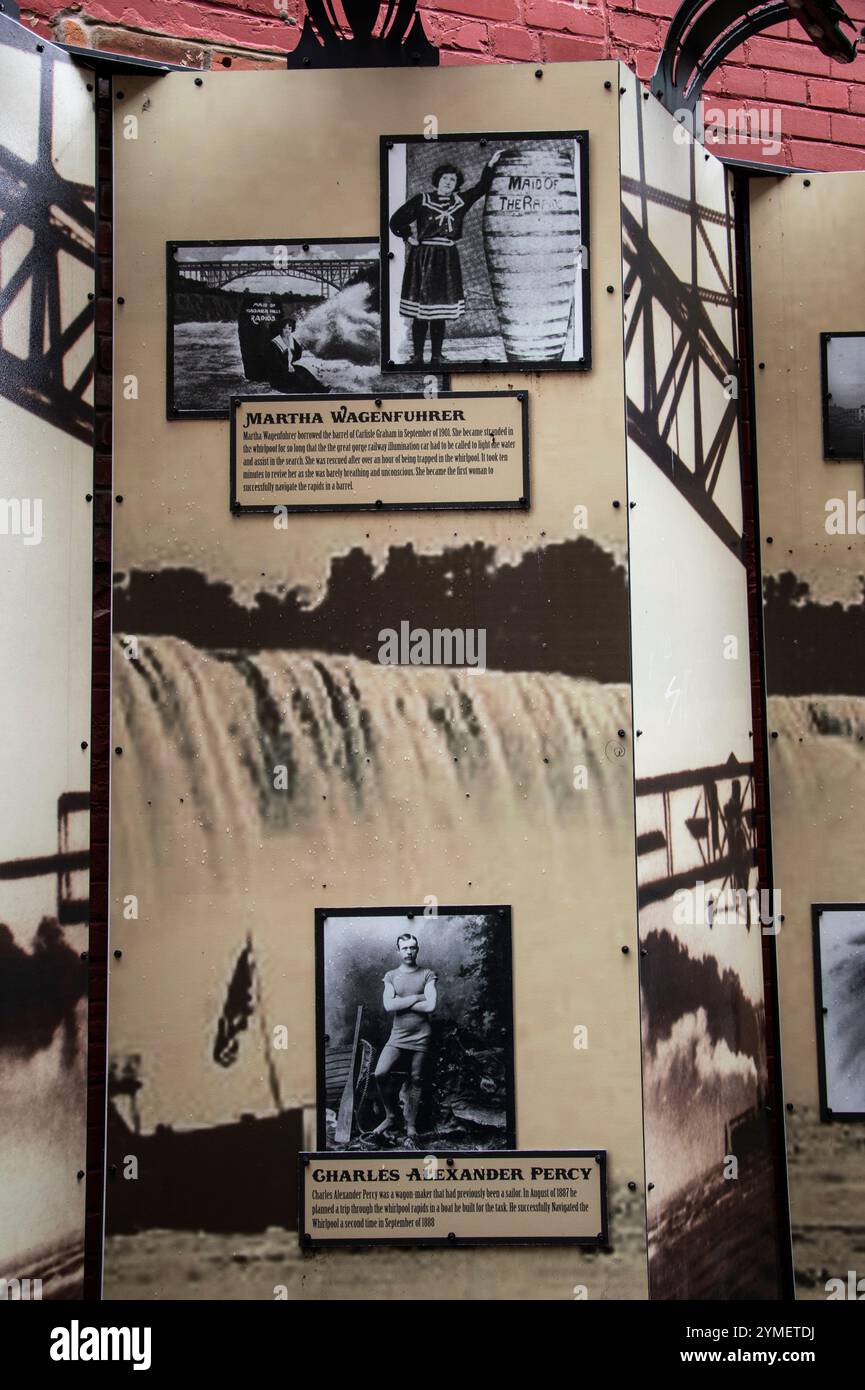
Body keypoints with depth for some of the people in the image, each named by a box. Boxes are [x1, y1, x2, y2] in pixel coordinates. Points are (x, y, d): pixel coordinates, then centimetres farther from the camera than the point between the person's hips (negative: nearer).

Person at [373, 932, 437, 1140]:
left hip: (420, 1038, -1)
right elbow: (388, 1006, -8)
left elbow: (431, 1006, -12)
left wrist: (400, 1003, -8)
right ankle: (390, 1116, 4)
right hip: (397, 1036, 1)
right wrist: (416, 998, -10)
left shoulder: (427, 975, 1)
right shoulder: (391, 976, 6)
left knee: (416, 1080, 4)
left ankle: (411, 1123, 19)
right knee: (381, 1073, -14)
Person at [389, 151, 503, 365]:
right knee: (420, 311, -3)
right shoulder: (421, 200, 1)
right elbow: (397, 220, 3)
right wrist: (409, 237, -4)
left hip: (447, 261, 3)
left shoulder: (460, 202, 11)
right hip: (422, 258, -3)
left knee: (440, 311, 3)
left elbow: (481, 188, 20)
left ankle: (437, 356, 11)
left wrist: (491, 165, 14)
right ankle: (417, 356, 5)